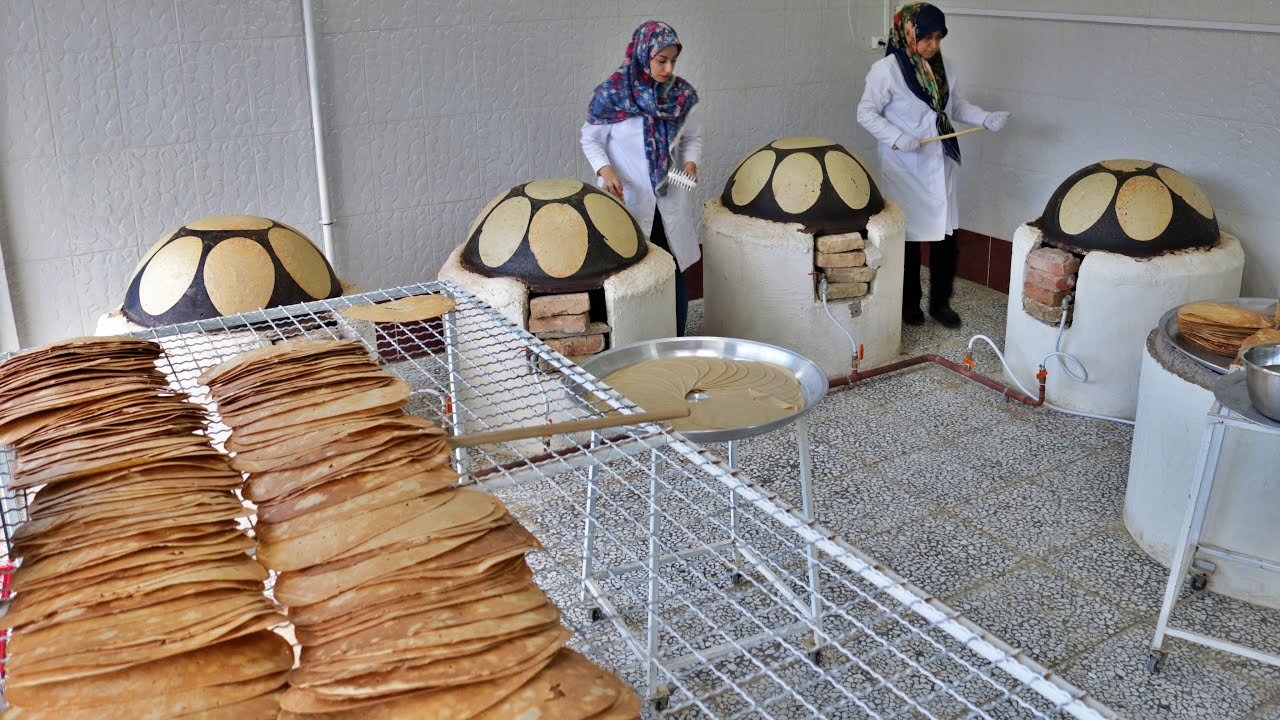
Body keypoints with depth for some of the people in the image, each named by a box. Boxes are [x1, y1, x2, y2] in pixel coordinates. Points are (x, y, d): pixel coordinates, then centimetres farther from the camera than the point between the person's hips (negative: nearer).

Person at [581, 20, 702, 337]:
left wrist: (690, 162, -6)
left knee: (675, 275, 5)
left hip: (671, 201, 3)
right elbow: (590, 140, 0)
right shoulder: (612, 93, -9)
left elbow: (693, 136, 14)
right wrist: (605, 171, -18)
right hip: (628, 199, -3)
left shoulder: (680, 93, 1)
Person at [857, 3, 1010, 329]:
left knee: (946, 238, 6)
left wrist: (987, 118, -2)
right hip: (905, 171, -5)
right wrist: (897, 137, -22)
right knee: (908, 239, 6)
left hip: (940, 167, 5)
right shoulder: (886, 69, -12)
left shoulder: (944, 67, 5)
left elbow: (957, 105, 15)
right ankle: (909, 305, 23)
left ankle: (940, 303, 23)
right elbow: (866, 112, -10)